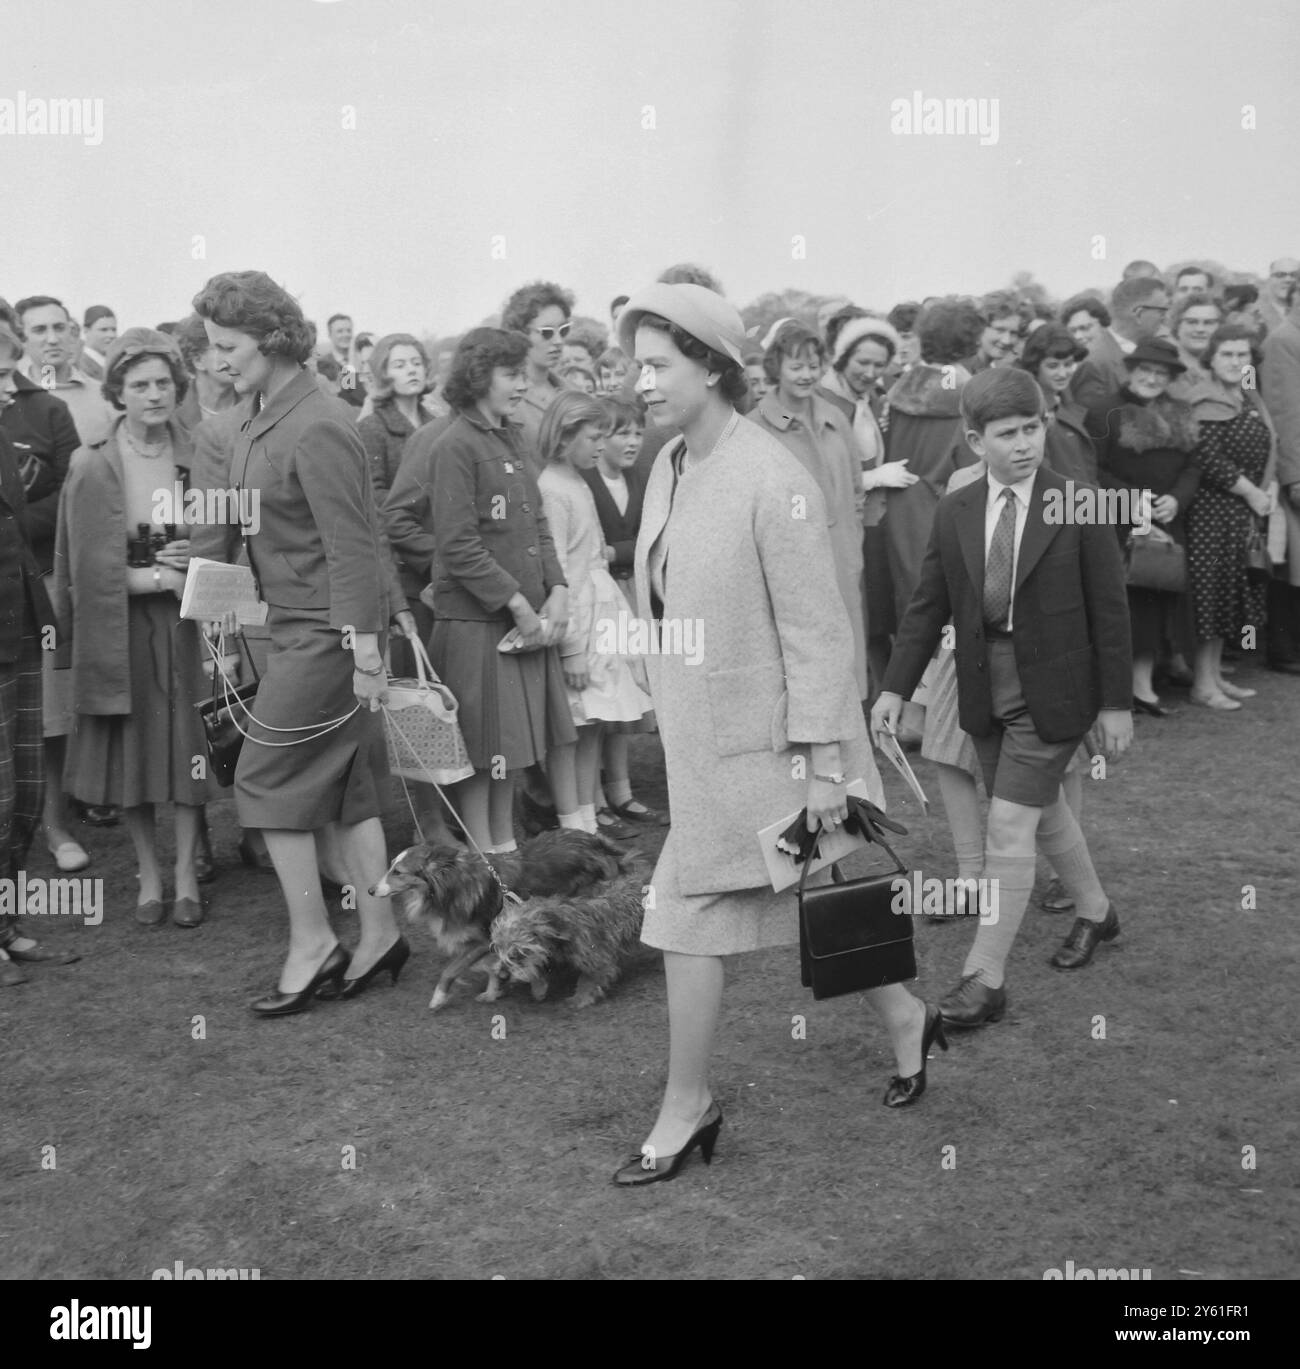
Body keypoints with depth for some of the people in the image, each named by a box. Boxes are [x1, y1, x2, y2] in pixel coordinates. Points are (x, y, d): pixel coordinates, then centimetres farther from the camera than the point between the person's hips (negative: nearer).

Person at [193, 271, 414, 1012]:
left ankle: (312, 943, 8)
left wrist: (365, 650, -21)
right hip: (301, 625, 9)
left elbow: (351, 546, -21)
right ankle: (379, 932, 21)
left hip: (324, 634, -9)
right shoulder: (261, 419, 10)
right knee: (343, 785, 12)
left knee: (268, 779, -3)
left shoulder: (315, 430, -19)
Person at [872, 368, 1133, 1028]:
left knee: (1009, 826, -7)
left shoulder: (1080, 507, -9)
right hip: (985, 696, 5)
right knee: (1044, 813, 20)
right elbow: (927, 606, 4)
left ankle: (985, 978, 2)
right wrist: (895, 687, -3)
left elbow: (1109, 610, -6)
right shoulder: (953, 513, 2)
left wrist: (1115, 702, -6)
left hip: (1052, 694, -4)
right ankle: (1094, 911, 46)